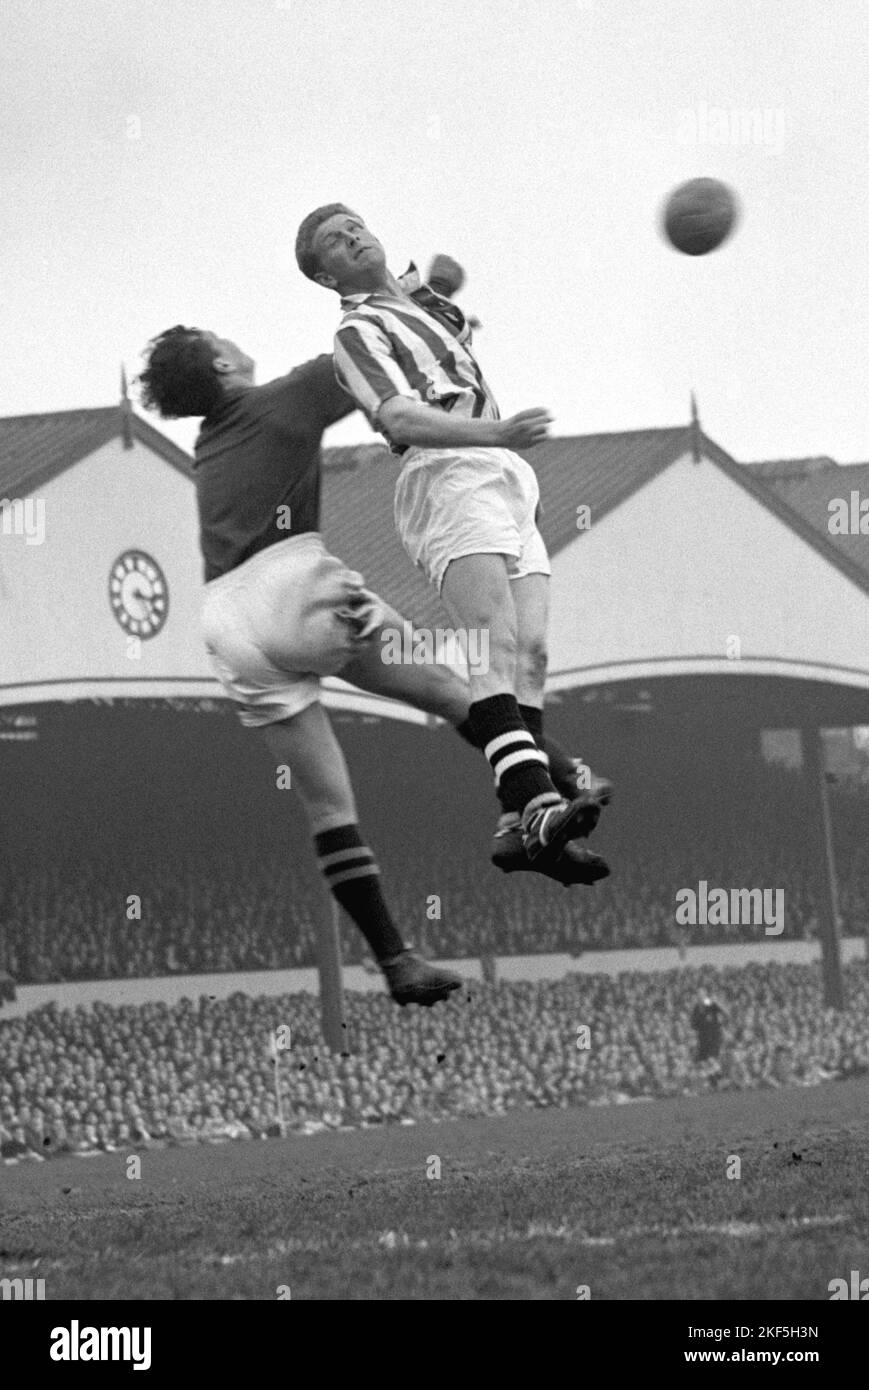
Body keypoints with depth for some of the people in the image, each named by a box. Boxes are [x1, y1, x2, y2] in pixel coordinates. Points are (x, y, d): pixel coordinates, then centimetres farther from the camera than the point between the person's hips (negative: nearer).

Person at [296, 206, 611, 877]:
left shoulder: (428, 300, 27)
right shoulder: (358, 332, 1)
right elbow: (400, 419, -16)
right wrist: (494, 432, -29)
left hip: (512, 486, 8)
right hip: (450, 477, -8)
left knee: (531, 652, -7)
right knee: (496, 645, -26)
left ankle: (521, 822, -15)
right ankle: (536, 803, -44)